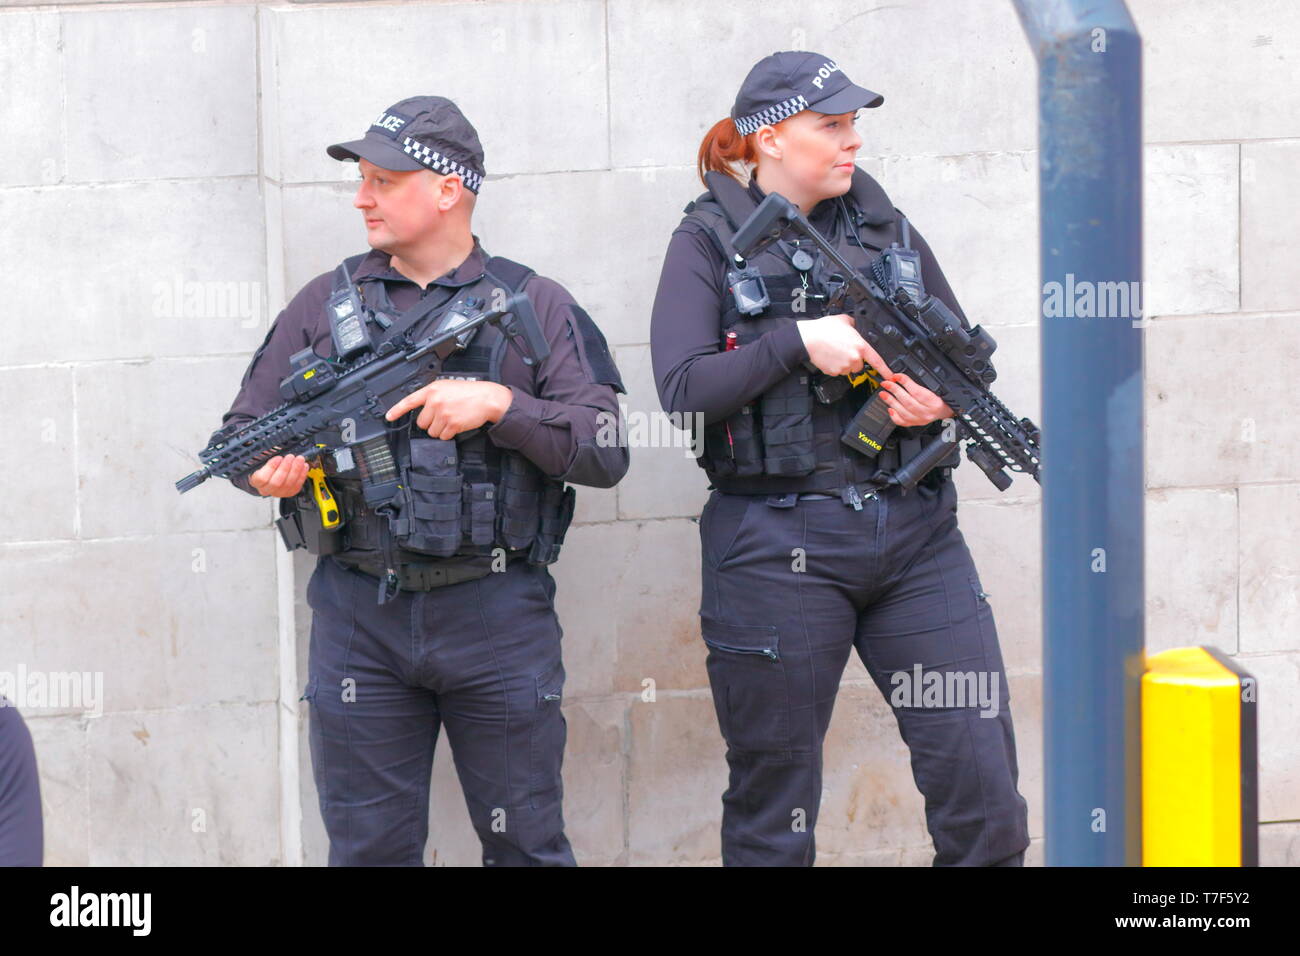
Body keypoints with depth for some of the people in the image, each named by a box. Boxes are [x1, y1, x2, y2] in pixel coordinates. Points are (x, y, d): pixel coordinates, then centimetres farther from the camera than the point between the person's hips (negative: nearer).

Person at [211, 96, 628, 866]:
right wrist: (268, 469, -11)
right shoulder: (326, 305, 9)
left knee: (526, 845, 6)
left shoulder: (534, 306, 3)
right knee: (370, 848, 7)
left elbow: (608, 451, -3)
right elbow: (241, 432, 12)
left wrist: (501, 405, -17)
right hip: (359, 618, 2)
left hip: (497, 615, -2)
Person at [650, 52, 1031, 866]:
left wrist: (943, 396, -4)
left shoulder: (884, 226, 12)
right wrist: (799, 342, -16)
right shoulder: (710, 241, 1)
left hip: (915, 531, 3)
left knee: (981, 768, -2)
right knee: (774, 797, 7)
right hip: (776, 547, -3)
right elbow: (682, 388, -11)